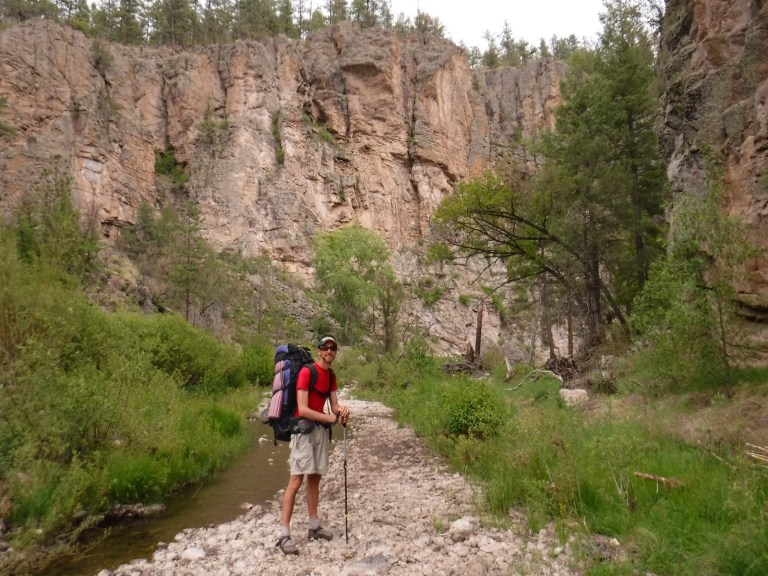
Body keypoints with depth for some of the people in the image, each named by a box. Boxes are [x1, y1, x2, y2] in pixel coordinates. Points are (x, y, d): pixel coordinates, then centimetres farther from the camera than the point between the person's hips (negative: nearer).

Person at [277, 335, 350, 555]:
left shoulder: (331, 375, 11)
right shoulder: (306, 372, -15)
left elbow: (334, 405, 9)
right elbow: (303, 409, -20)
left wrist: (341, 410, -14)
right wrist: (330, 418, -16)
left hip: (321, 429, 8)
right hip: (303, 428, -7)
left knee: (315, 477, 12)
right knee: (296, 480, -9)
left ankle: (314, 526, 21)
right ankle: (284, 534, -5)